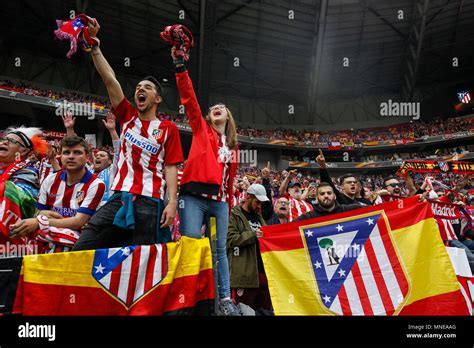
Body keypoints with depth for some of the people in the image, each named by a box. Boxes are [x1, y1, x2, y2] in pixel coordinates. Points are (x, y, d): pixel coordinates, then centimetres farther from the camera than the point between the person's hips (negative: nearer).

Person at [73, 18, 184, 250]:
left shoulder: (168, 128, 4)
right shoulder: (128, 116, 14)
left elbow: (170, 167, 0)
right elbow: (109, 79, 7)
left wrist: (172, 202, -10)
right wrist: (93, 44, 2)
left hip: (149, 203, -3)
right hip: (119, 197, 4)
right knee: (82, 248, -4)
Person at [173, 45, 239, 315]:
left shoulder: (233, 144, 19)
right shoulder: (201, 128, 12)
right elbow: (189, 98, 0)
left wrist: (229, 204, 20)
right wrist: (180, 67, -8)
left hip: (219, 201, 4)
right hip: (194, 197, -3)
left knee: (220, 250, 6)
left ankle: (226, 299, 13)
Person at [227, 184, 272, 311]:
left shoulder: (259, 217, 21)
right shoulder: (234, 215, -3)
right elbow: (230, 239, -15)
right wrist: (253, 234, -19)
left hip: (263, 271, 7)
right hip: (244, 274, -7)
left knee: (266, 309, 13)